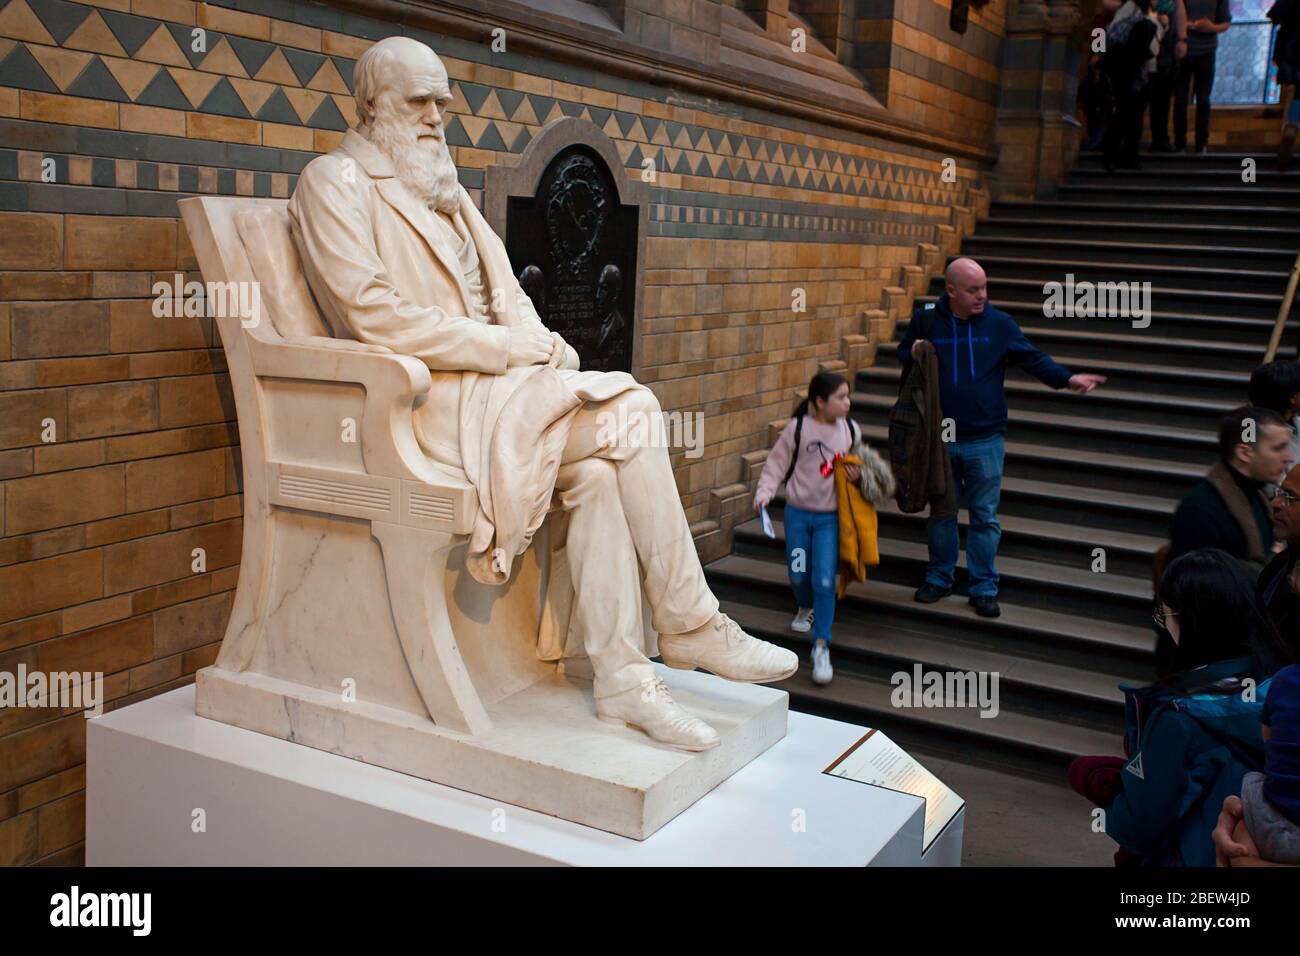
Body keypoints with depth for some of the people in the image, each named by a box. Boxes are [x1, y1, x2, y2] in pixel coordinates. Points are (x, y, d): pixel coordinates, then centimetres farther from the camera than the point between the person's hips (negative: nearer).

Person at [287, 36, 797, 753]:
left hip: (488, 380, 7)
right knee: (629, 410, -22)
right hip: (417, 399, -7)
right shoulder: (334, 182, -2)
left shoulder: (445, 191, 24)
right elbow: (376, 317, -15)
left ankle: (620, 676, -23)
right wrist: (508, 347, -16)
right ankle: (692, 627, -12)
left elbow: (504, 292, 20)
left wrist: (540, 342, -3)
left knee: (596, 464, -25)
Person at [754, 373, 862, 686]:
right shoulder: (798, 428, -10)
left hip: (830, 516, 0)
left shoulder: (849, 430, -2)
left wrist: (857, 474, -6)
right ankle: (806, 608, 47)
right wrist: (764, 493, -16)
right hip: (798, 513, 0)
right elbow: (776, 463, -3)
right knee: (798, 574, 12)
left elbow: (855, 463, 16)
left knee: (824, 580, -9)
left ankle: (821, 646, 0)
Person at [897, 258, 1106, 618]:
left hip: (985, 441, -1)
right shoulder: (926, 319, -3)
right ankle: (938, 579, 27)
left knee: (985, 517, 4)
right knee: (941, 512, 13)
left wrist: (1067, 378, -10)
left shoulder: (999, 323, -3)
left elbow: (1031, 358, 3)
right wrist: (914, 355, -13)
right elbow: (903, 354, 10)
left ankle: (984, 588, 14)